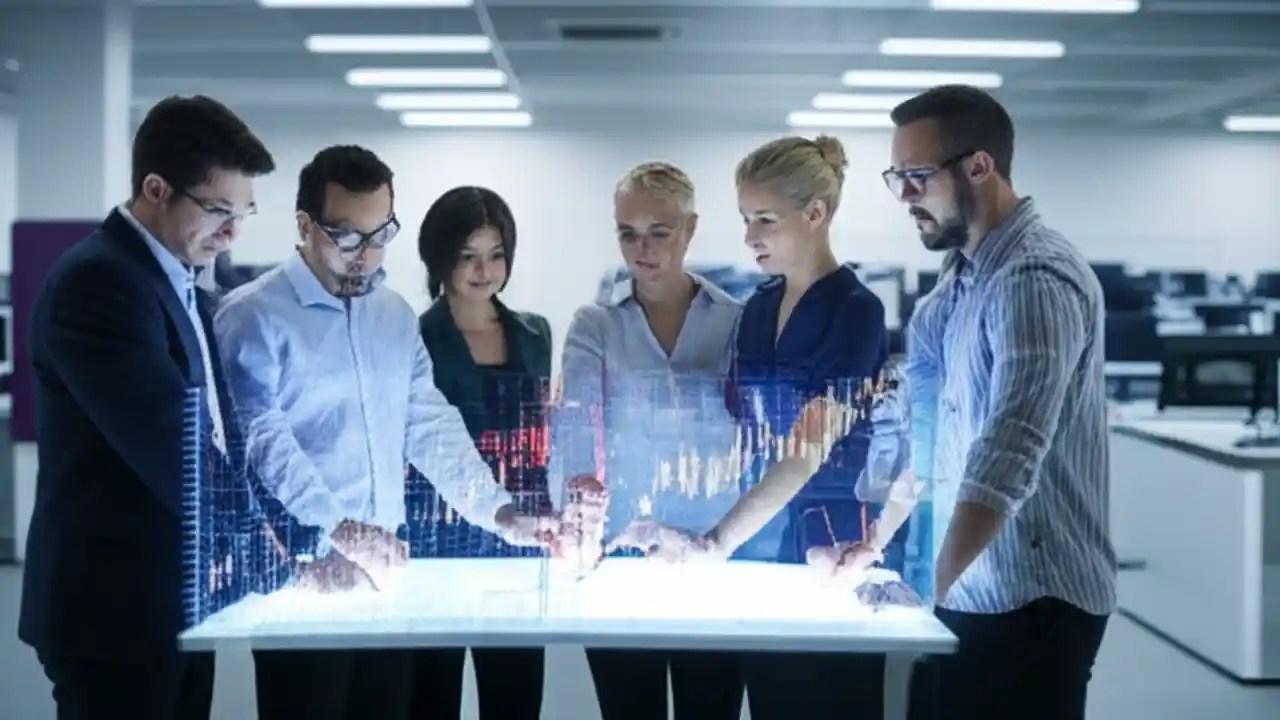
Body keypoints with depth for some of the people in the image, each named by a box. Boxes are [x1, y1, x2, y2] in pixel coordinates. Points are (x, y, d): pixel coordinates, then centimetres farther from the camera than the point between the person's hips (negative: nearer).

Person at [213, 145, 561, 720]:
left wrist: (500, 514, -3)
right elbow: (263, 441, -19)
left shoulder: (396, 317, 13)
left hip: (383, 574, 6)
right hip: (300, 576, -6)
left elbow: (431, 426, 11)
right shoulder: (254, 316, -8)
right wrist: (340, 529, -30)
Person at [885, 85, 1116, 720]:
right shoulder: (962, 276, 11)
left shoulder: (1036, 278, -17)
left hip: (1030, 603, -8)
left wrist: (928, 586, -32)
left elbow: (1008, 458, -27)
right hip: (968, 594, 8)